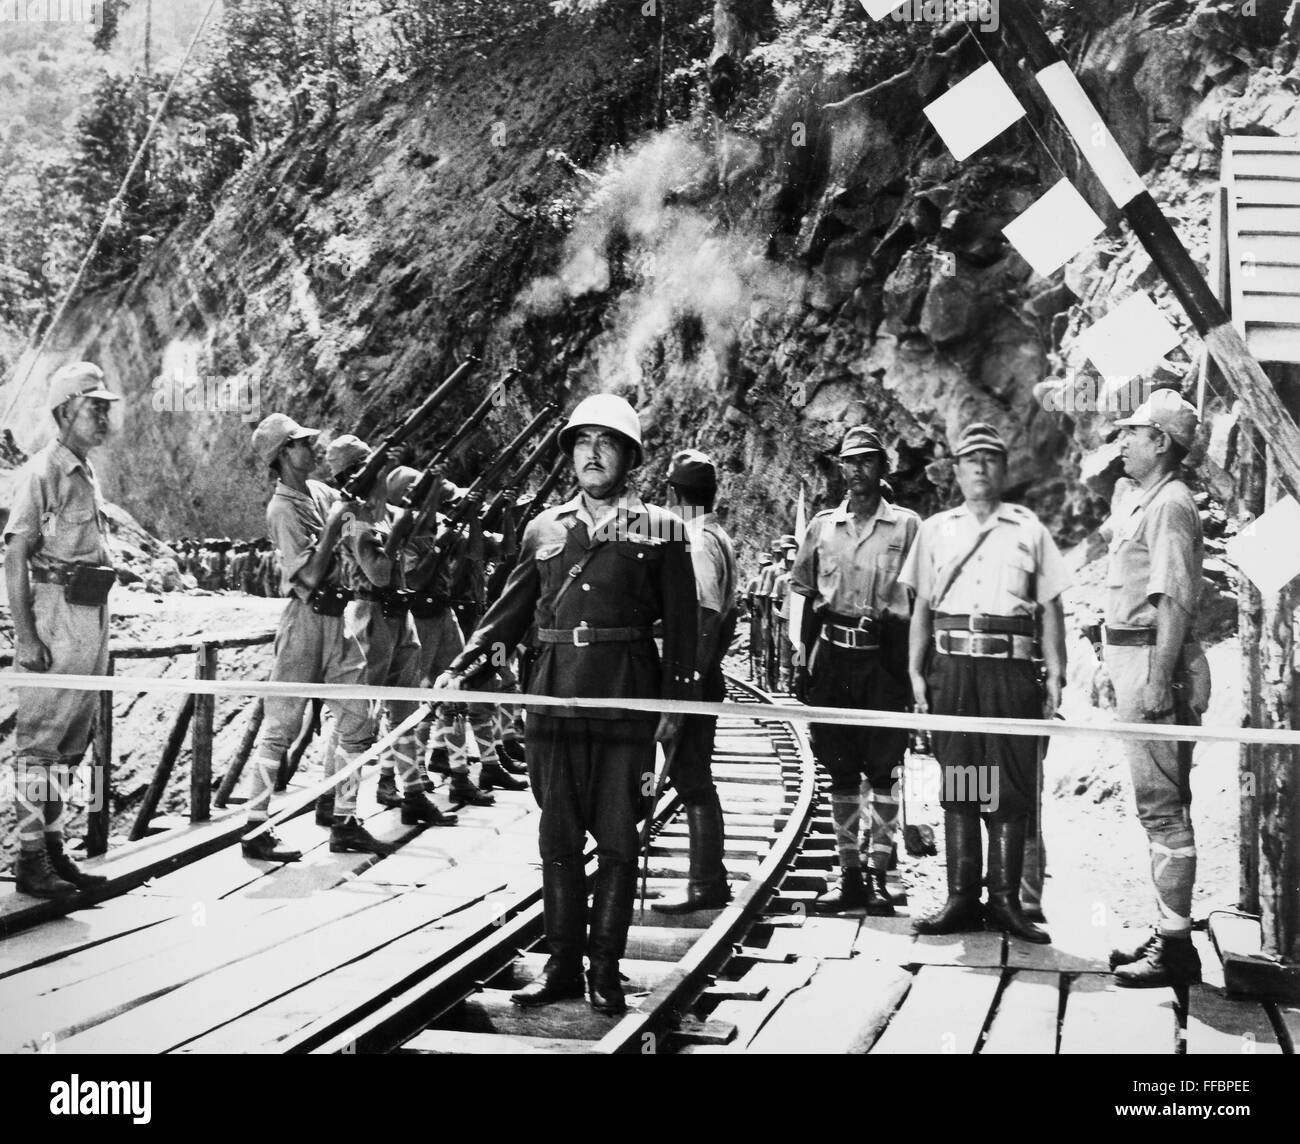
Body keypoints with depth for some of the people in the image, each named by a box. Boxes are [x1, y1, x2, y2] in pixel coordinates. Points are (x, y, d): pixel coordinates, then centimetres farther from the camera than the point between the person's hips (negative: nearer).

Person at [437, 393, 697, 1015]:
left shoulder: (659, 530, 4)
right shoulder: (545, 528, 12)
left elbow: (680, 622, 3)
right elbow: (510, 610, 15)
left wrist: (675, 700, -2)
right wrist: (462, 668, 5)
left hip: (627, 702, -2)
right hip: (554, 700, 3)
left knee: (617, 840, 3)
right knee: (558, 839, 7)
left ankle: (605, 969, 11)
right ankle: (562, 964, 16)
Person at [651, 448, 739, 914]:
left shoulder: (697, 543, -15)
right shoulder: (719, 539, 14)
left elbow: (707, 618, -21)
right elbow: (727, 615, 18)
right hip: (705, 675, 10)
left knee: (692, 779, -5)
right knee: (695, 778, 14)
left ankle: (706, 885, 0)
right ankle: (709, 880, 20)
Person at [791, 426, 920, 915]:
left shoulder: (907, 526, 2)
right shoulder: (822, 526, 10)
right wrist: (803, 662, 10)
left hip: (885, 655, -3)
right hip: (833, 654, 3)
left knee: (884, 766, -4)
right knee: (840, 768, 5)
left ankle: (879, 876, 1)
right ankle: (850, 875, 12)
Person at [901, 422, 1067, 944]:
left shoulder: (1028, 529, 9)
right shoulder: (936, 530, 13)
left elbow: (1051, 607, 8)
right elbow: (922, 608, 14)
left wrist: (1055, 675, 1)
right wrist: (916, 671, 6)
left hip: (1011, 668, -1)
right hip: (951, 667, 1)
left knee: (1011, 787, -2)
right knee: (957, 783, 3)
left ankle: (1005, 900, 4)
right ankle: (961, 898, 7)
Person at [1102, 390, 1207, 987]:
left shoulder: (1170, 504, -13)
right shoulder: (1133, 496, 18)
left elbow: (1175, 600, -20)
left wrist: (1158, 679, -25)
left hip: (1155, 659, -10)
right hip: (1131, 658, 10)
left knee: (1162, 805, -8)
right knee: (1158, 803, 14)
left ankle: (1175, 946, -4)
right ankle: (1168, 930, 22)